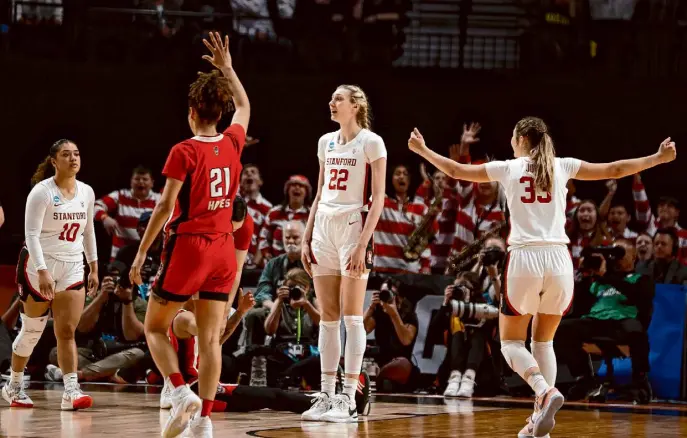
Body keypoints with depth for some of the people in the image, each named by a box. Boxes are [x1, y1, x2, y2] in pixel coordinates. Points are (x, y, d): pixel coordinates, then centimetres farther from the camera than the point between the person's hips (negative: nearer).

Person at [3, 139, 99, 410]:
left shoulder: (86, 192, 5)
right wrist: (42, 272, -25)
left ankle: (71, 392, -11)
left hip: (72, 267, 4)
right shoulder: (41, 192, -12)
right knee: (32, 330, 5)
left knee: (67, 331, -6)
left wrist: (93, 268, 15)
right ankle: (14, 386, 22)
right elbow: (32, 234, -17)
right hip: (39, 266, -4)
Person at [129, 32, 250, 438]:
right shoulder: (232, 144, 4)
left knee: (156, 327, 9)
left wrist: (142, 252, -8)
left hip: (187, 246, -5)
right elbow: (244, 106, 26)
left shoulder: (184, 152, -11)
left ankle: (182, 392, -11)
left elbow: (165, 207, -13)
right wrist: (227, 67, 35)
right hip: (223, 250, 5)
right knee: (211, 339, 4)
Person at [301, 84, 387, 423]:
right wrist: (307, 238, 13)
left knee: (351, 316, -7)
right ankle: (326, 395, 9)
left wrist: (362, 243, -17)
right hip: (324, 228, 7)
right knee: (327, 317, 6)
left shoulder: (370, 142, -5)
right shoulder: (326, 142, 14)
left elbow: (378, 198, -9)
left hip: (353, 226, -7)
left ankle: (348, 399, -7)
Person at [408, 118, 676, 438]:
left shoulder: (508, 169, 6)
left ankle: (545, 392, -18)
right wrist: (659, 158, 26)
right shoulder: (562, 166, 10)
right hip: (558, 259, 2)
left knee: (511, 341, 10)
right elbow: (614, 170, 15)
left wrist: (422, 150, 31)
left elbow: (456, 171, 16)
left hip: (524, 258, -2)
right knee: (543, 341, 17)